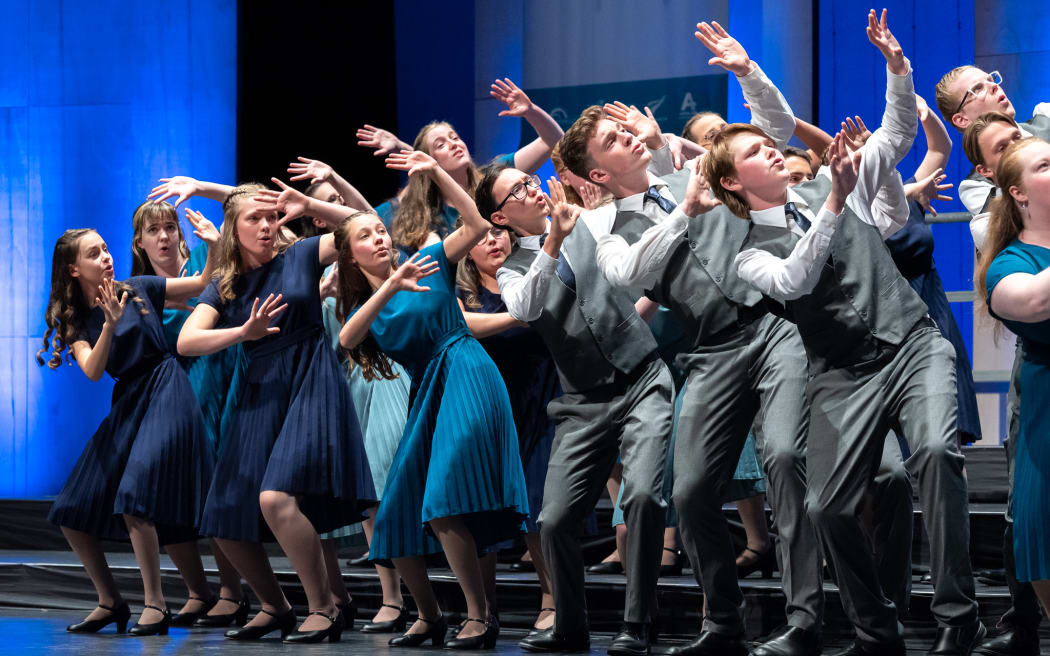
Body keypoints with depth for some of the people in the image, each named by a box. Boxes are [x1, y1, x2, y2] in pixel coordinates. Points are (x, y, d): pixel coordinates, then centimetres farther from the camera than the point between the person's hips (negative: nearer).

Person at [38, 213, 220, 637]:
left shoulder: (138, 289, 1)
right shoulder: (75, 320, 5)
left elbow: (204, 285, 4)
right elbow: (92, 370, -11)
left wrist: (214, 247, -13)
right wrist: (110, 324, -24)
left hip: (165, 395, -5)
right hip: (127, 404, 5)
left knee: (135, 498, -23)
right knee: (72, 513, 0)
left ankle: (155, 605, -17)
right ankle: (110, 603, 14)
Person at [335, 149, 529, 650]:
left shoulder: (429, 263, 6)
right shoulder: (363, 305, 14)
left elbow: (477, 225, -8)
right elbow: (347, 339, -10)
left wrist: (436, 173, -12)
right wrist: (391, 288, -21)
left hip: (465, 378, -6)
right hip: (426, 394, 6)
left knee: (443, 505, -19)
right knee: (398, 512, 4)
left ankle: (481, 615, -15)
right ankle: (428, 616, 22)